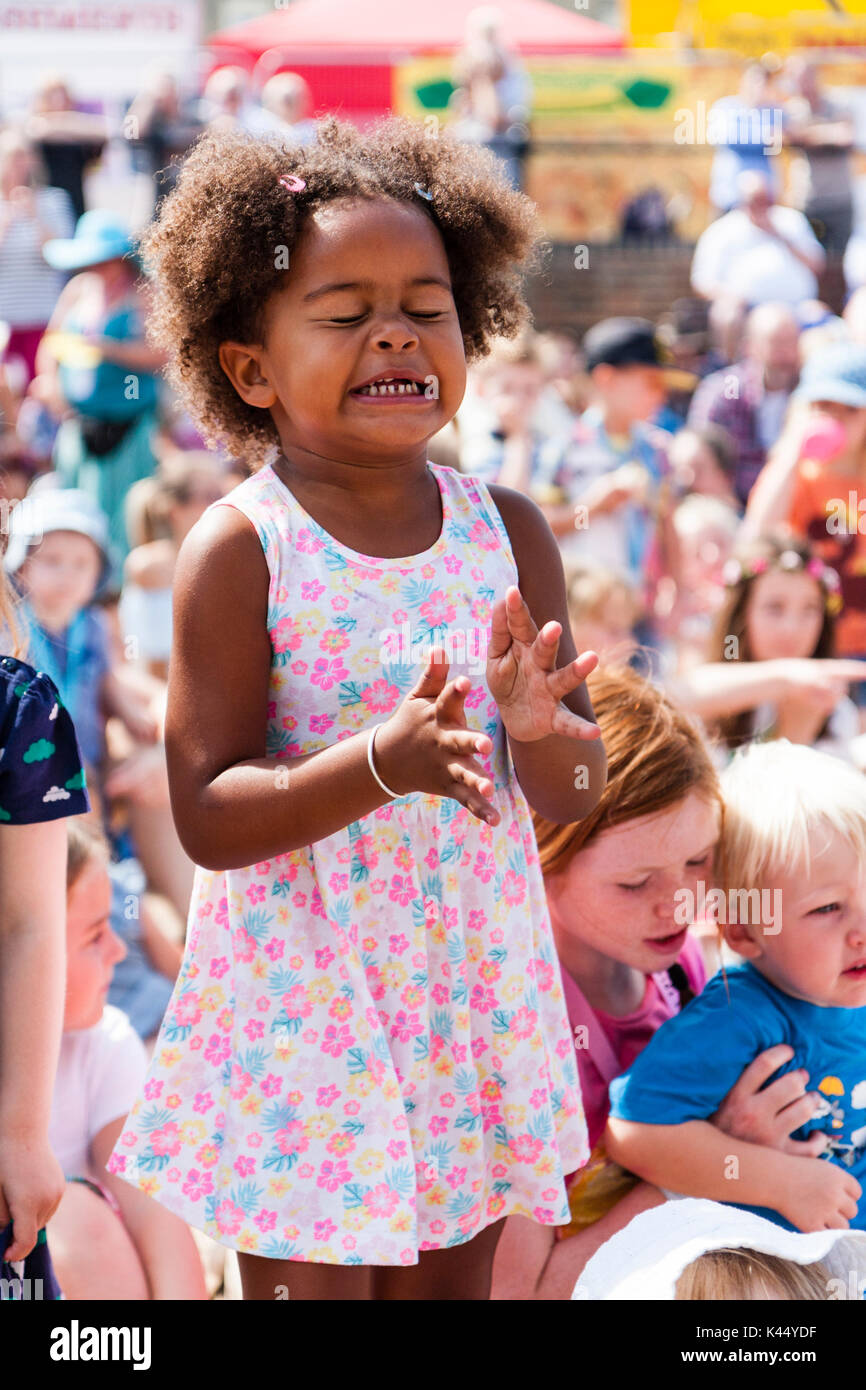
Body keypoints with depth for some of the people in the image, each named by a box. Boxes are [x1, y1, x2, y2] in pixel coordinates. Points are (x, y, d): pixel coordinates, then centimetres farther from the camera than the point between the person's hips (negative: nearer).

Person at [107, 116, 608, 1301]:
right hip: (298, 999, -4)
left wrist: (541, 732, -20)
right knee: (311, 1278, 4)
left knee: (455, 1277, 15)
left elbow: (575, 793, 2)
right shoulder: (238, 550, -12)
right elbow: (207, 817, -15)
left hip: (475, 982, 4)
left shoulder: (508, 530, 0)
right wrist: (386, 762, -29)